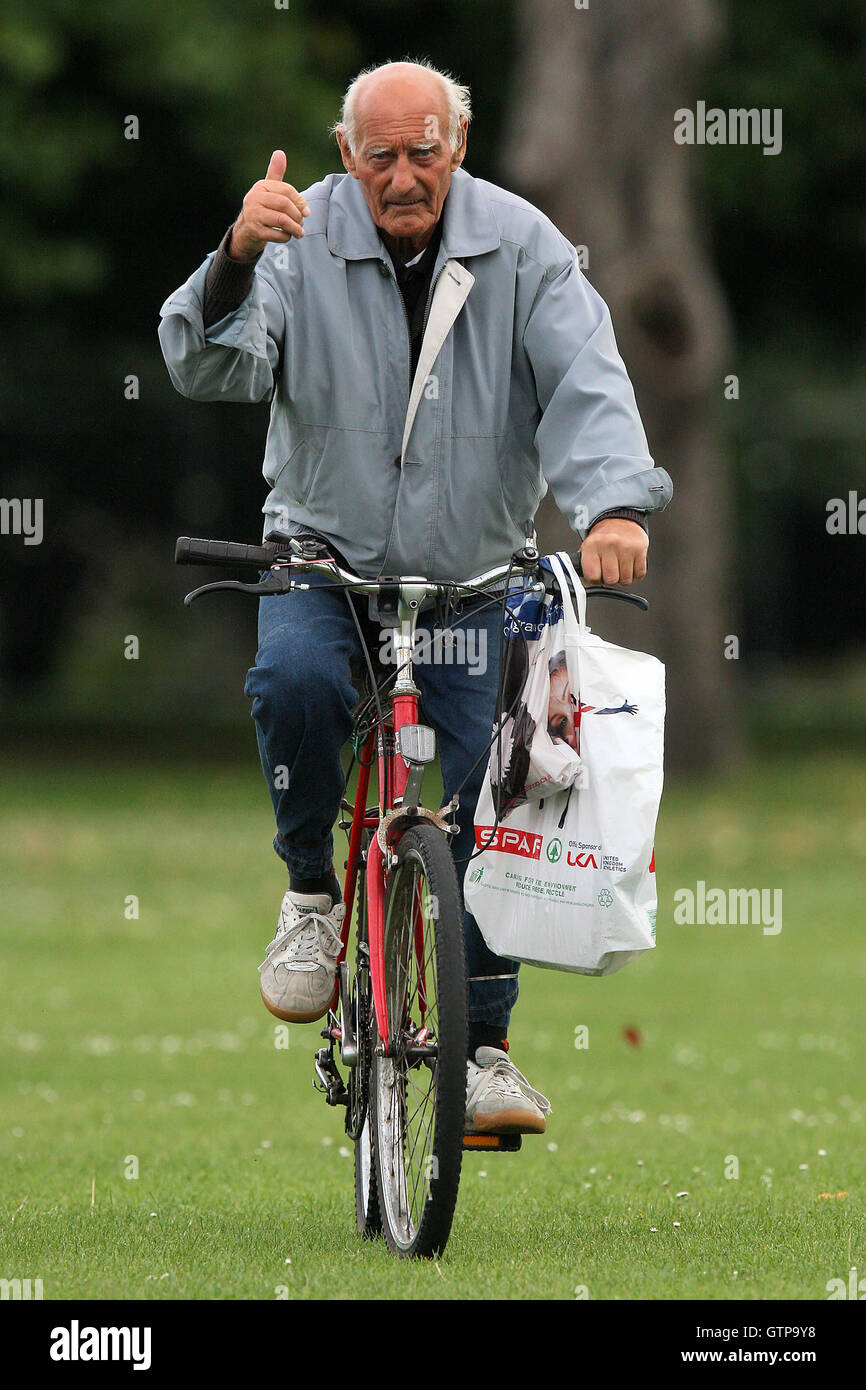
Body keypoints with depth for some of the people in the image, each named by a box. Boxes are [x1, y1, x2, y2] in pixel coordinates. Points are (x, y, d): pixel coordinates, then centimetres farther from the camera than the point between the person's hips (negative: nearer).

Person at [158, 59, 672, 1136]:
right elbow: (207, 370, -20)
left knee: (492, 796, -6)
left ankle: (483, 1045, 7)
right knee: (296, 678, -33)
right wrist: (237, 260, -40)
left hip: (472, 578, 2)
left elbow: (585, 380, -15)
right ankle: (311, 887, -6)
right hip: (323, 557, -2)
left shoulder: (520, 246, -5)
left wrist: (614, 502, -34)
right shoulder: (301, 240, -8)